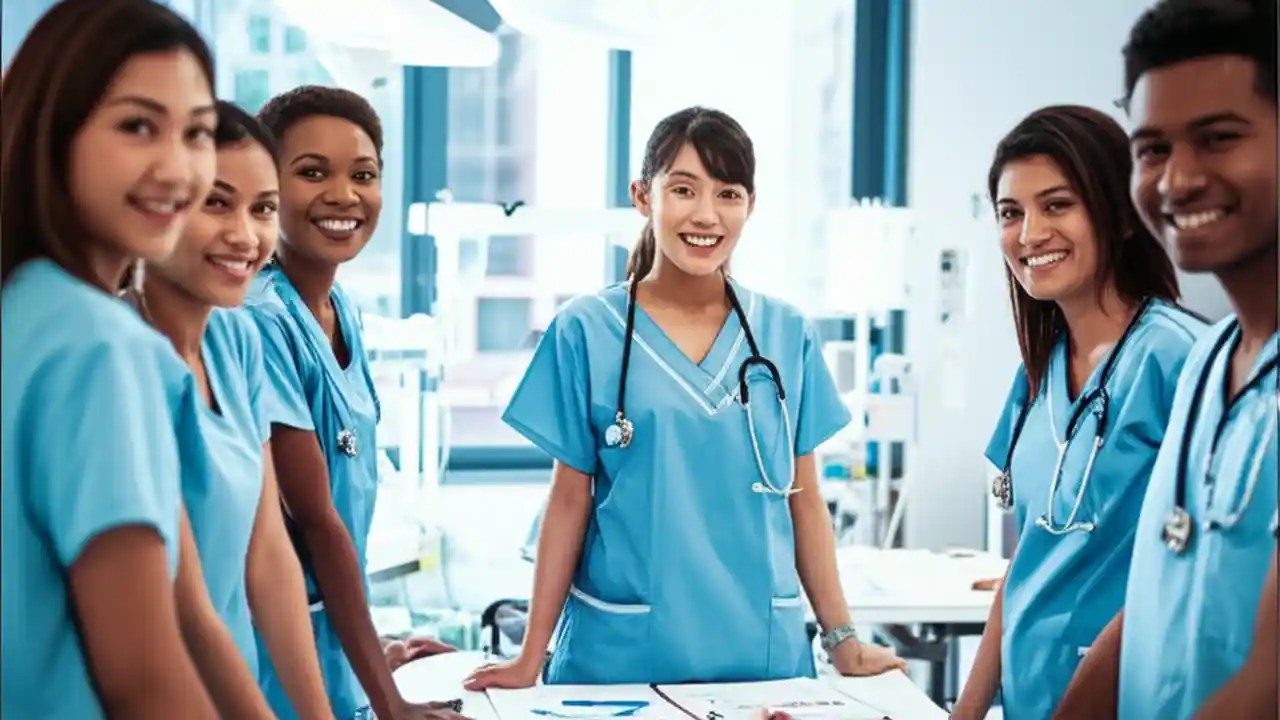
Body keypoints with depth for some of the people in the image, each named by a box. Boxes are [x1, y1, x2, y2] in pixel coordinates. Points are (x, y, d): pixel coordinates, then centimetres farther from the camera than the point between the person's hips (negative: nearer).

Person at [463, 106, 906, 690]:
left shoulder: (788, 334, 4)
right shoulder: (587, 331, -3)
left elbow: (803, 499, 8)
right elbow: (570, 501, -1)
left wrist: (843, 639, 6)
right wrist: (531, 657, -3)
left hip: (762, 647, 2)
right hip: (621, 648, -2)